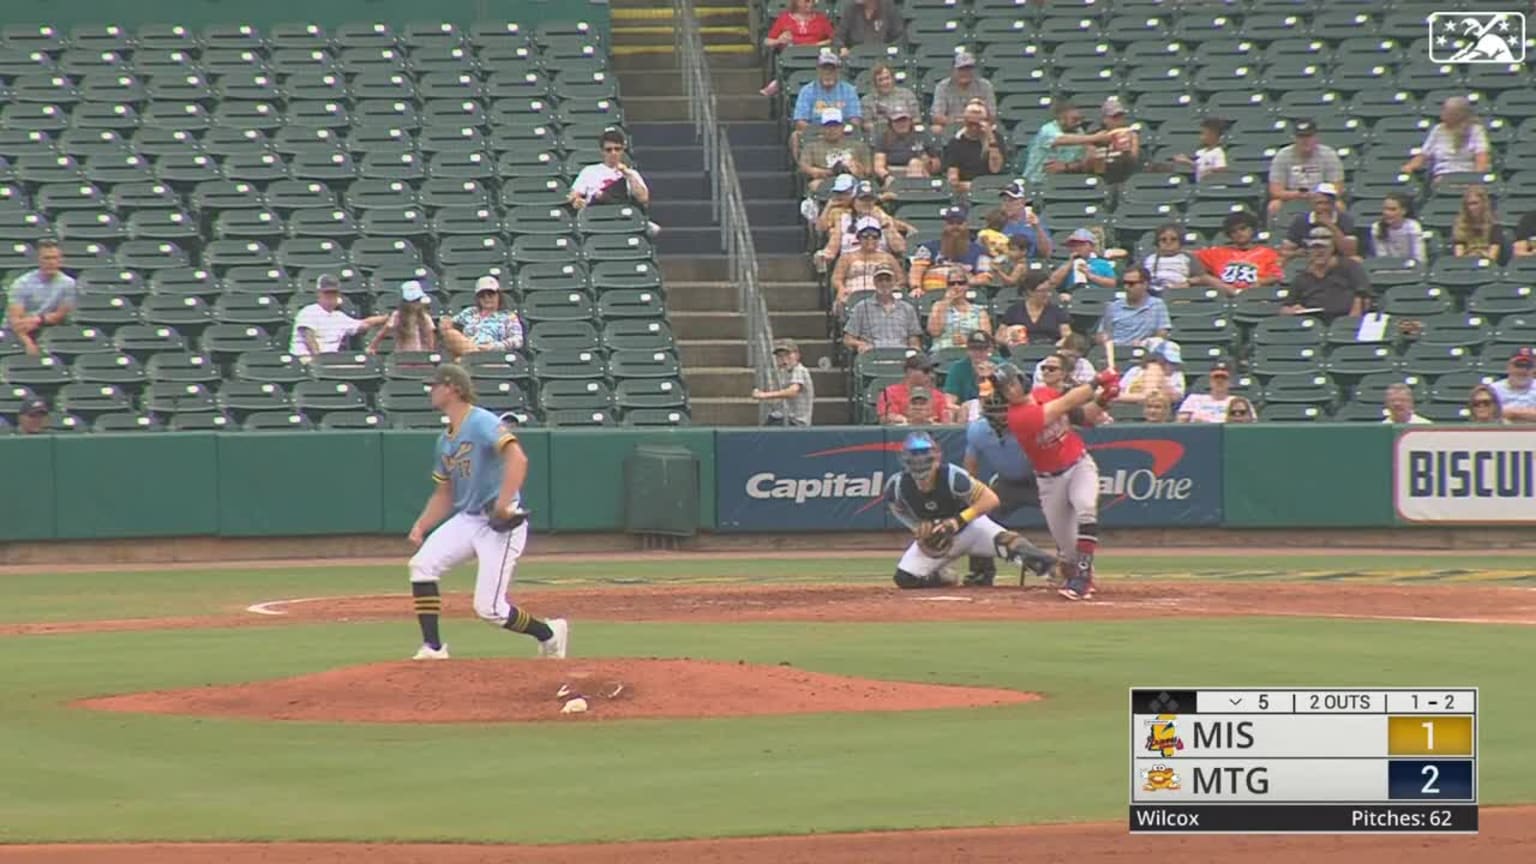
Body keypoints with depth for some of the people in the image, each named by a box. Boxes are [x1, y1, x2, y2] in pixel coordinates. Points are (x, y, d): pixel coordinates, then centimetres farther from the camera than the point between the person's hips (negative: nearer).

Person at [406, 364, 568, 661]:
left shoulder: (482, 423, -14)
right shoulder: (445, 441, 14)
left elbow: (517, 458, -29)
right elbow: (444, 494, 22)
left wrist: (503, 504, -38)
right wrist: (421, 525, 6)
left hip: (500, 525, -8)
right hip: (466, 520, 8)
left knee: (489, 608, -10)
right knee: (422, 564, -11)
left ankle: (548, 633, 15)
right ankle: (433, 647, -6)